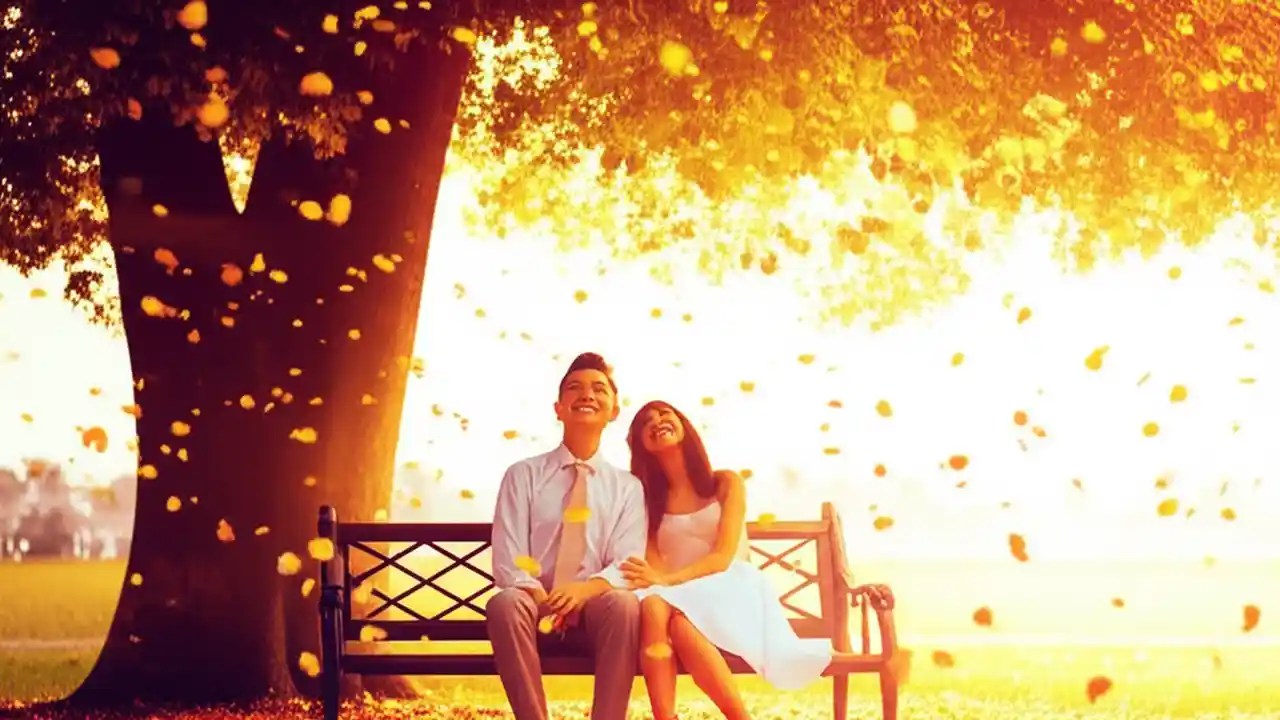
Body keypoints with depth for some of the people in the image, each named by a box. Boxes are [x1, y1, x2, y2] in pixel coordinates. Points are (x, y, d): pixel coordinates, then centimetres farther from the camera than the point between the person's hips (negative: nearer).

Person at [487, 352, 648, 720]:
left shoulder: (627, 487, 9)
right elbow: (507, 562, -3)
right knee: (505, 603, -35)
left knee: (624, 604, -34)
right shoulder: (523, 475, 6)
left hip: (595, 609, 1)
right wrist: (541, 598, -24)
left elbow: (627, 565, -4)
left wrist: (585, 589, -27)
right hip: (535, 606, 0)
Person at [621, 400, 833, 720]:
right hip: (680, 597, 2)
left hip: (730, 592, -2)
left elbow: (723, 557, -6)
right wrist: (653, 581, -25)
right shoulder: (648, 498, 15)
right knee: (652, 607, -39)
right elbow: (653, 564, 2)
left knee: (682, 623, -40)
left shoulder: (725, 483, 7)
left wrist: (666, 580, -23)